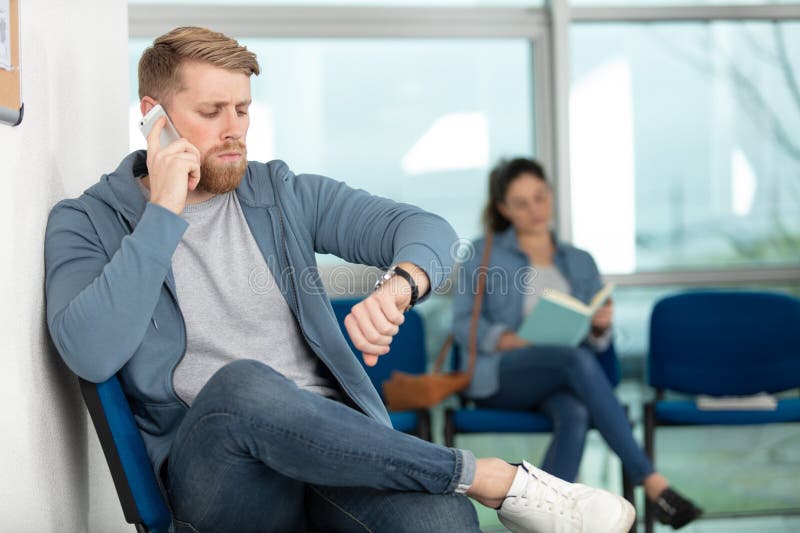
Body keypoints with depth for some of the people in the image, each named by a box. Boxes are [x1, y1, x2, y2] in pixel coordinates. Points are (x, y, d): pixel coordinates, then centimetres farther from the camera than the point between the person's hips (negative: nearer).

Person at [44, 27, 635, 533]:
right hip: (213, 471, -1)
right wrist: (165, 211, -10)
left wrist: (399, 286, -19)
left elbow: (427, 229, 5)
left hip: (333, 437, 1)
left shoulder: (285, 194, 16)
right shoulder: (88, 222, 7)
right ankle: (500, 479, -25)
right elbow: (91, 354, -12)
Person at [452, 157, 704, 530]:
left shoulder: (581, 262, 20)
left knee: (575, 415, -36)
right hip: (500, 375, -3)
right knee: (578, 361, -35)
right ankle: (651, 483, -39)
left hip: (564, 376, 3)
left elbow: (596, 342, 15)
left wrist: (601, 325, -10)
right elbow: (464, 324, 1)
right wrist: (515, 341, -17)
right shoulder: (483, 254, 11)